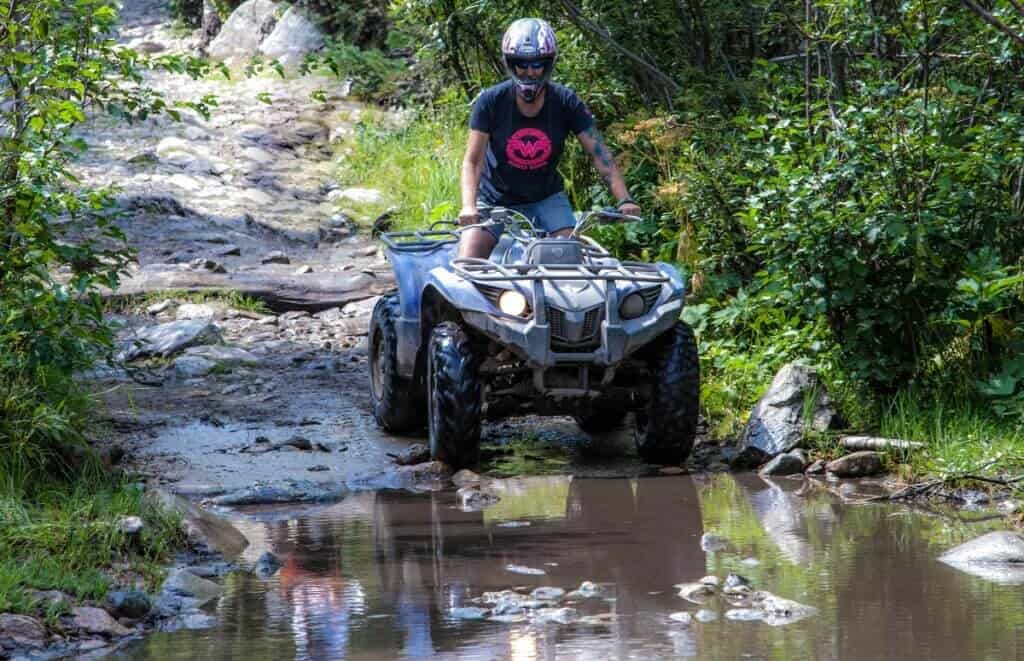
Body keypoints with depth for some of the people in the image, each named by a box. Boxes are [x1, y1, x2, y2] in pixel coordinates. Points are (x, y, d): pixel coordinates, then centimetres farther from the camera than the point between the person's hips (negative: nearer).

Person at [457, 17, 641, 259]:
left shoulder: (565, 102, -14)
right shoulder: (491, 102, -18)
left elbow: (600, 154, -17)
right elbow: (473, 162, -20)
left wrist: (624, 200, -31)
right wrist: (468, 206, -38)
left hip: (546, 198, 1)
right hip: (496, 200, -1)